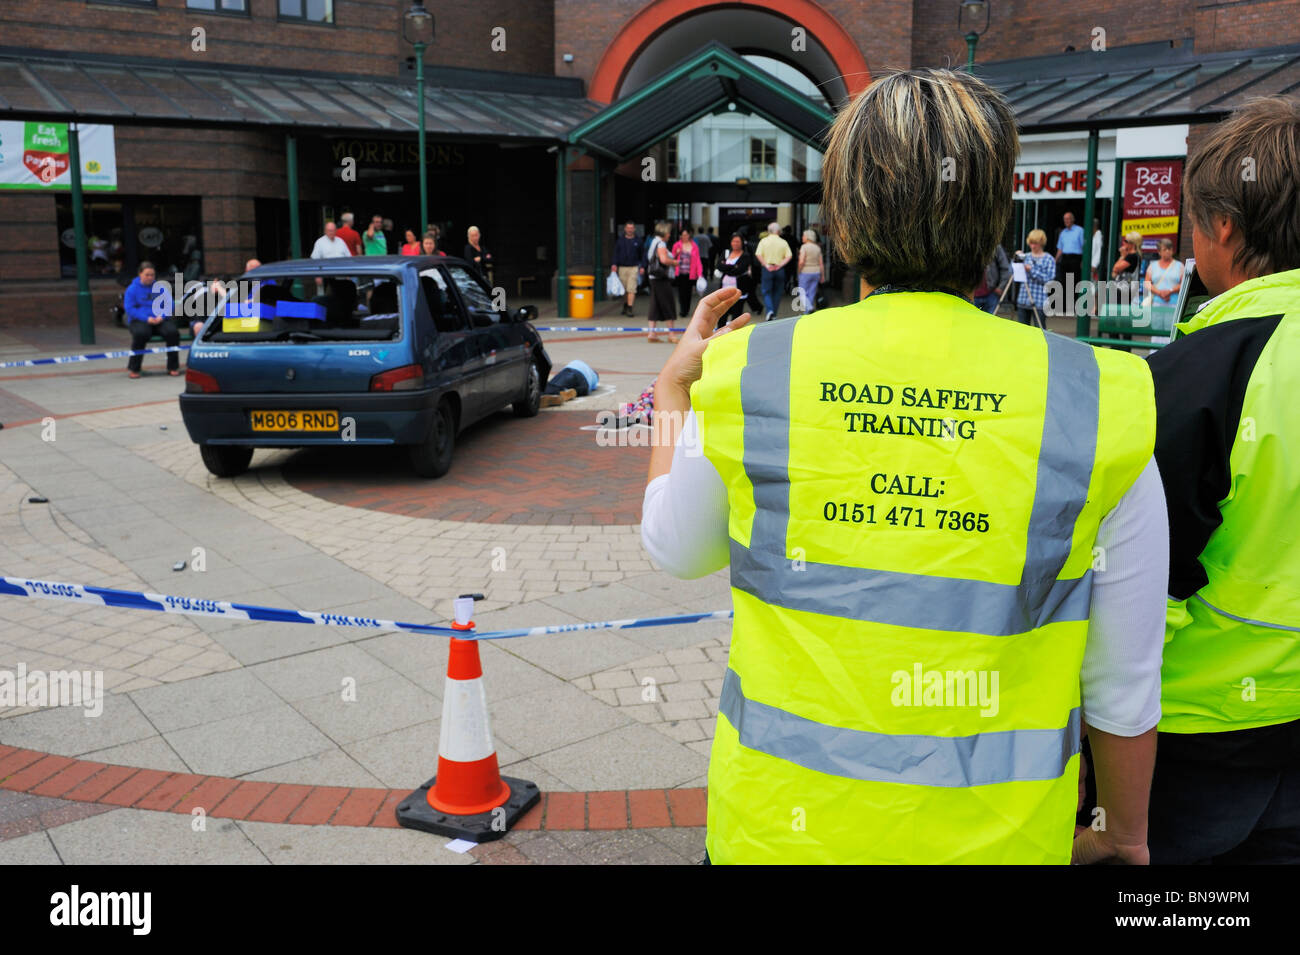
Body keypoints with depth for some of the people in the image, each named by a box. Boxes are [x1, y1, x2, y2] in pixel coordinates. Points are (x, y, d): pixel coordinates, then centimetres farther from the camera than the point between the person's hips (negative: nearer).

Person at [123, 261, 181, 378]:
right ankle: (133, 369, -21)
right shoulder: (132, 289, 6)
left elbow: (169, 305, 8)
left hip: (161, 320, 2)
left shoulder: (161, 288, 14)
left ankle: (173, 367, -13)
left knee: (172, 331, -29)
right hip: (139, 321, -2)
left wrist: (162, 316, -12)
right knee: (141, 334, -36)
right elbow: (129, 308, -3)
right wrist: (147, 318, -17)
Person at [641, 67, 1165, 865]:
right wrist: (1123, 837, 14)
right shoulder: (1101, 404, -13)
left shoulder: (748, 373, -13)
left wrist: (674, 389, 20)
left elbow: (678, 550, 6)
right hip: (995, 832, 0)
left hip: (780, 825, 1)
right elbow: (1124, 684, -5)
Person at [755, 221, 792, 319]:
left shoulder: (764, 240, -1)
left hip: (767, 270, -2)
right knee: (777, 292, 13)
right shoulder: (783, 242, 3)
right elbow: (789, 256, -5)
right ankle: (774, 314, 16)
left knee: (766, 292, 5)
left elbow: (758, 254, -11)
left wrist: (766, 265, -10)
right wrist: (780, 265, -9)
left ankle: (770, 310, -17)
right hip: (779, 270, 2)